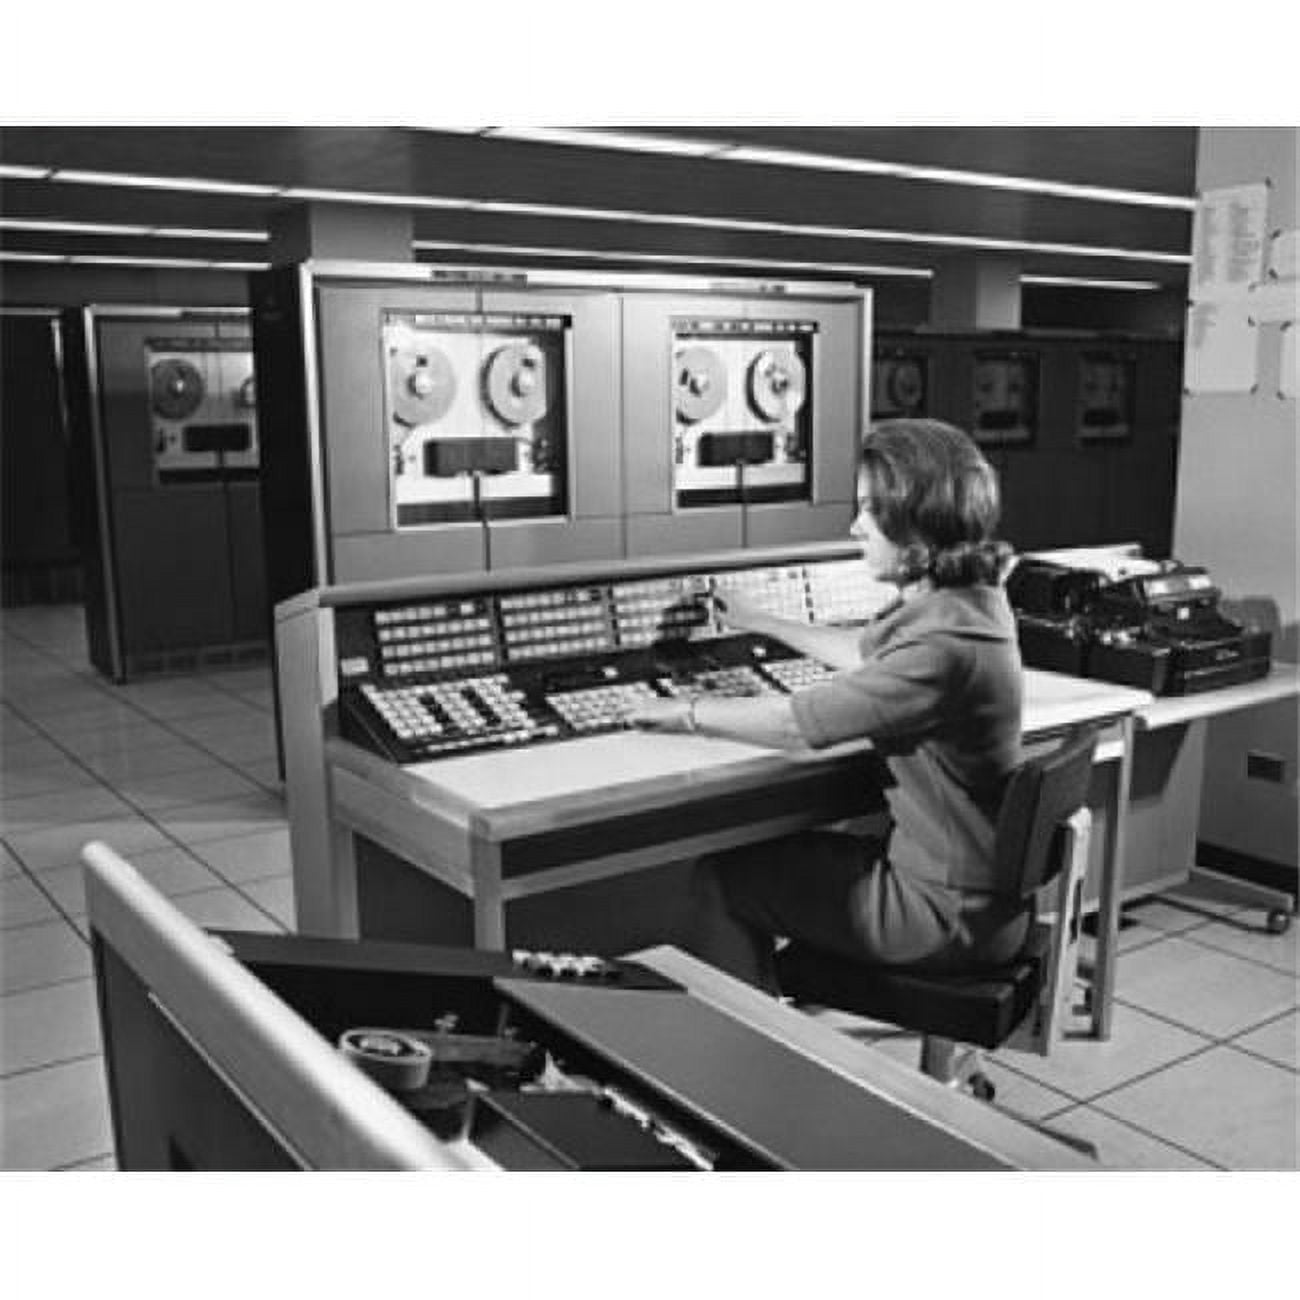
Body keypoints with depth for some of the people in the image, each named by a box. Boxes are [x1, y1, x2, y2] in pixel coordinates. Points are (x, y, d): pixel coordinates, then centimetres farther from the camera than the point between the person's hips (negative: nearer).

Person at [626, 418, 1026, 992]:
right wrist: (761, 623, 30)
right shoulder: (966, 599, 3)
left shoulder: (944, 644, -28)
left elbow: (803, 722, -25)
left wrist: (688, 713, -10)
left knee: (721, 876, -1)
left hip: (947, 911, -9)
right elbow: (865, 652, 21)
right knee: (764, 848, 17)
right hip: (969, 878, 9)